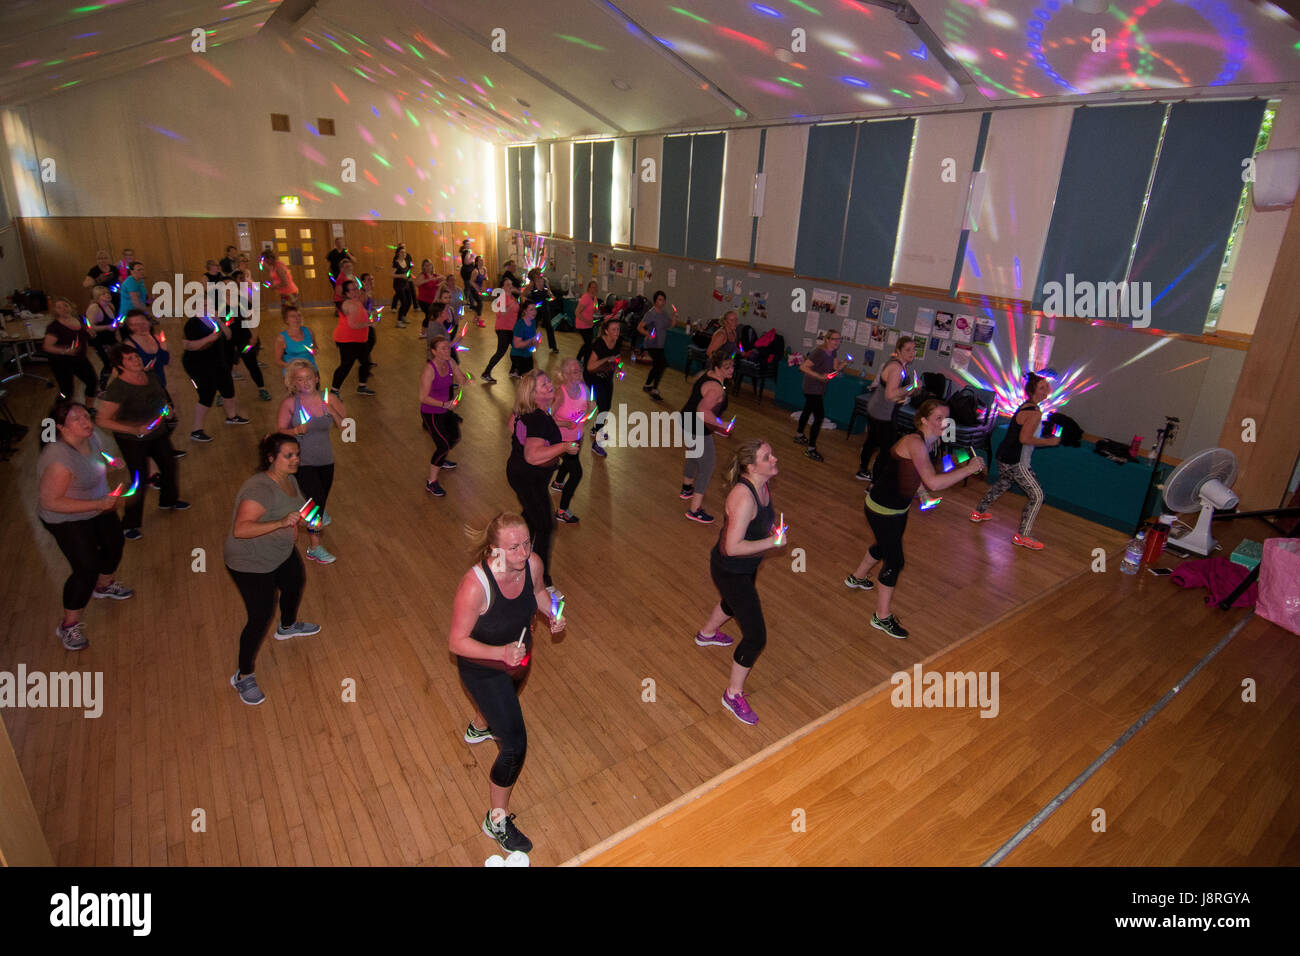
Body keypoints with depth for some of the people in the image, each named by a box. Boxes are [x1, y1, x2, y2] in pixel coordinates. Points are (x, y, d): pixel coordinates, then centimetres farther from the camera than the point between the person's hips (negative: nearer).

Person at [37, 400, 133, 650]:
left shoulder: (90, 437, -10)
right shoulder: (59, 459, -34)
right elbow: (51, 502, -32)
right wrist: (99, 504, -32)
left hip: (98, 508, 9)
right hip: (68, 520, -9)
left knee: (114, 544, 26)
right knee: (87, 570, -9)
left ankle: (104, 585, 56)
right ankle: (69, 625, 10)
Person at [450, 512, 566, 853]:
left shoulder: (532, 563, -23)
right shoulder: (475, 586, -39)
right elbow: (457, 642, -28)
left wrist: (552, 615, -15)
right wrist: (500, 653, -40)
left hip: (519, 658, 7)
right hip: (483, 668, -7)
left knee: (505, 702, 37)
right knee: (515, 746, -6)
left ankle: (478, 727, 75)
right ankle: (497, 820, 20)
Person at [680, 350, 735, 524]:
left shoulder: (704, 374, 0)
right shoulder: (716, 388, -28)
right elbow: (703, 411, -41)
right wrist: (721, 424, -30)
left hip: (686, 423, 10)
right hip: (697, 432, -10)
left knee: (693, 457, 31)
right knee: (706, 468, 1)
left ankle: (687, 488, 54)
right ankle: (694, 510, 5)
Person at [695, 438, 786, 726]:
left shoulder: (763, 484, -7)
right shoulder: (744, 497, -36)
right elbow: (732, 547, -37)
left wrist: (772, 529, 0)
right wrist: (772, 542, -29)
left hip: (746, 566, 10)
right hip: (730, 571, -10)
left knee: (735, 602, 37)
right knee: (756, 636, -5)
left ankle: (707, 633, 68)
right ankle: (733, 694, 16)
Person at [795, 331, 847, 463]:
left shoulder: (832, 352, 3)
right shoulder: (819, 353, -25)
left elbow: (835, 368, 6)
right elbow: (803, 367, -28)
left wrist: (844, 363, -12)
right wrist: (819, 376, -36)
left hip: (819, 388, 10)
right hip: (812, 389, -10)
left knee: (807, 411, 25)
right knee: (819, 417, -11)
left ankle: (799, 436, 45)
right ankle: (811, 449, -5)